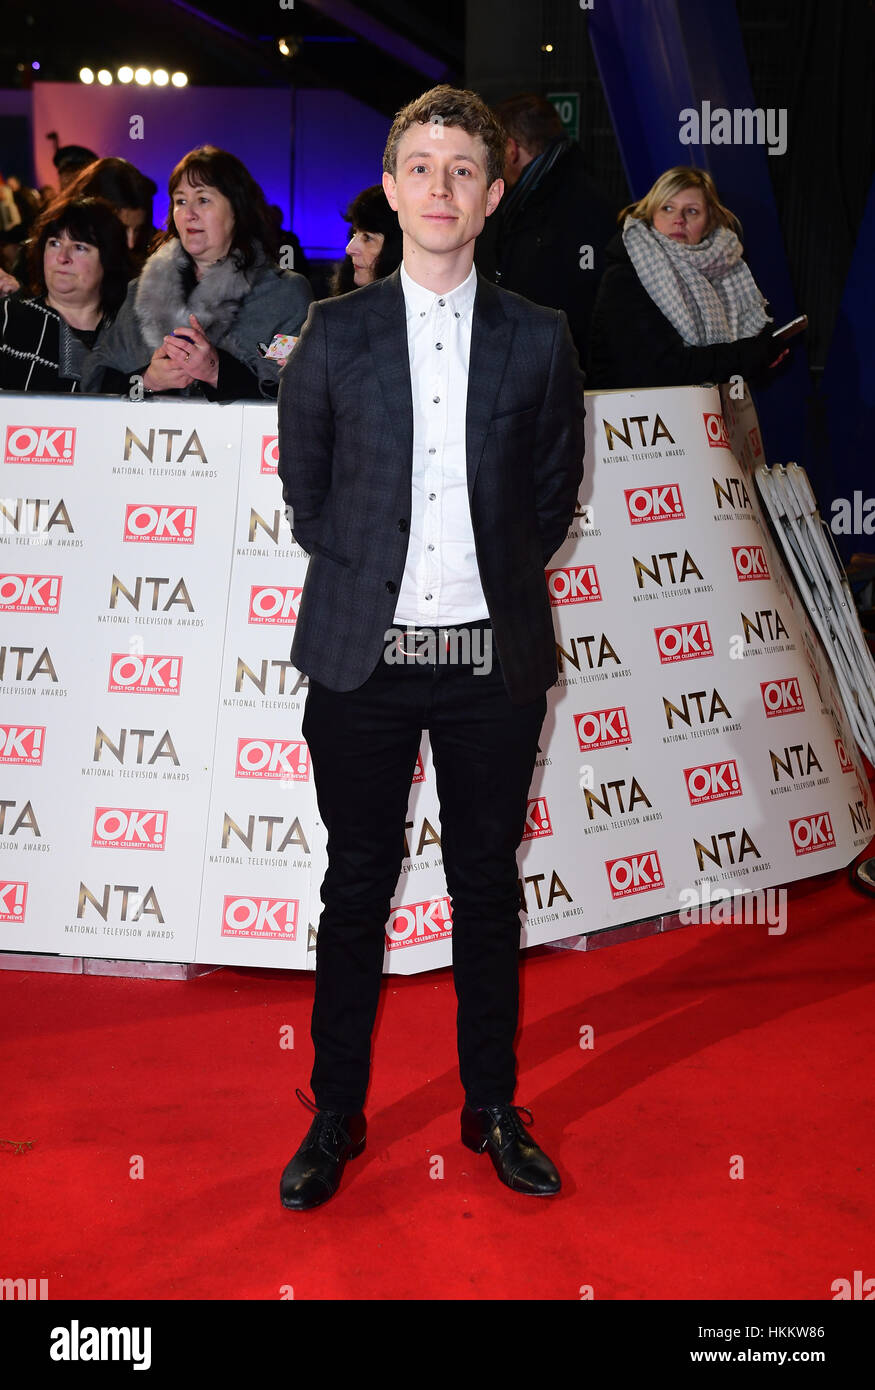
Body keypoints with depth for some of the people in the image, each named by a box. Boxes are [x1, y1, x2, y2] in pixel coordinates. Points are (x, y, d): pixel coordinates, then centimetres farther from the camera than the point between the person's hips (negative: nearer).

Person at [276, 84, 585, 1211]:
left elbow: (554, 492, 11)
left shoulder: (539, 339, 4)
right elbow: (304, 490, 9)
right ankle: (336, 1115, 23)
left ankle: (491, 1107, 27)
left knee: (487, 886, 10)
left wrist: (496, 580, 7)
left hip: (493, 654, 1)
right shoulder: (333, 332, 3)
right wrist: (369, 577, 7)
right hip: (363, 652, 0)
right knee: (357, 887, 8)